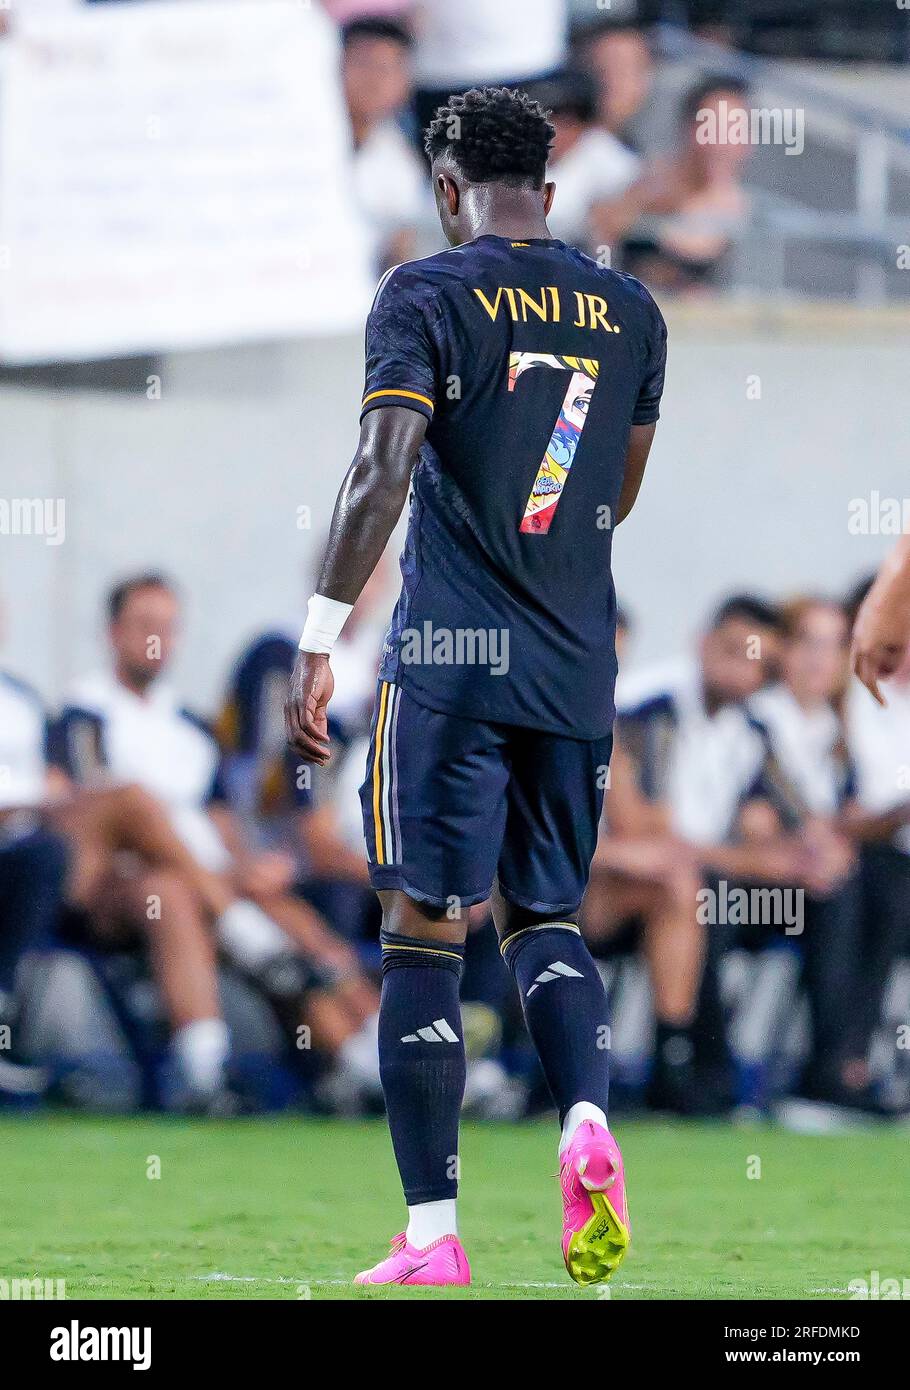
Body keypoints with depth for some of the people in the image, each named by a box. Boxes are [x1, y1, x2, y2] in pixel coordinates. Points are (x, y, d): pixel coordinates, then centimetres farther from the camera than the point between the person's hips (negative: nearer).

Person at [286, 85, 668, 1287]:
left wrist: (319, 643, -18)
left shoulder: (426, 296, -5)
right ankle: (588, 1121, -11)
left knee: (424, 935, 0)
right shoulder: (629, 311, 10)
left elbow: (383, 472, -17)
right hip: (579, 668, 5)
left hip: (450, 658, -5)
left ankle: (433, 1235, -3)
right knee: (545, 915, 17)